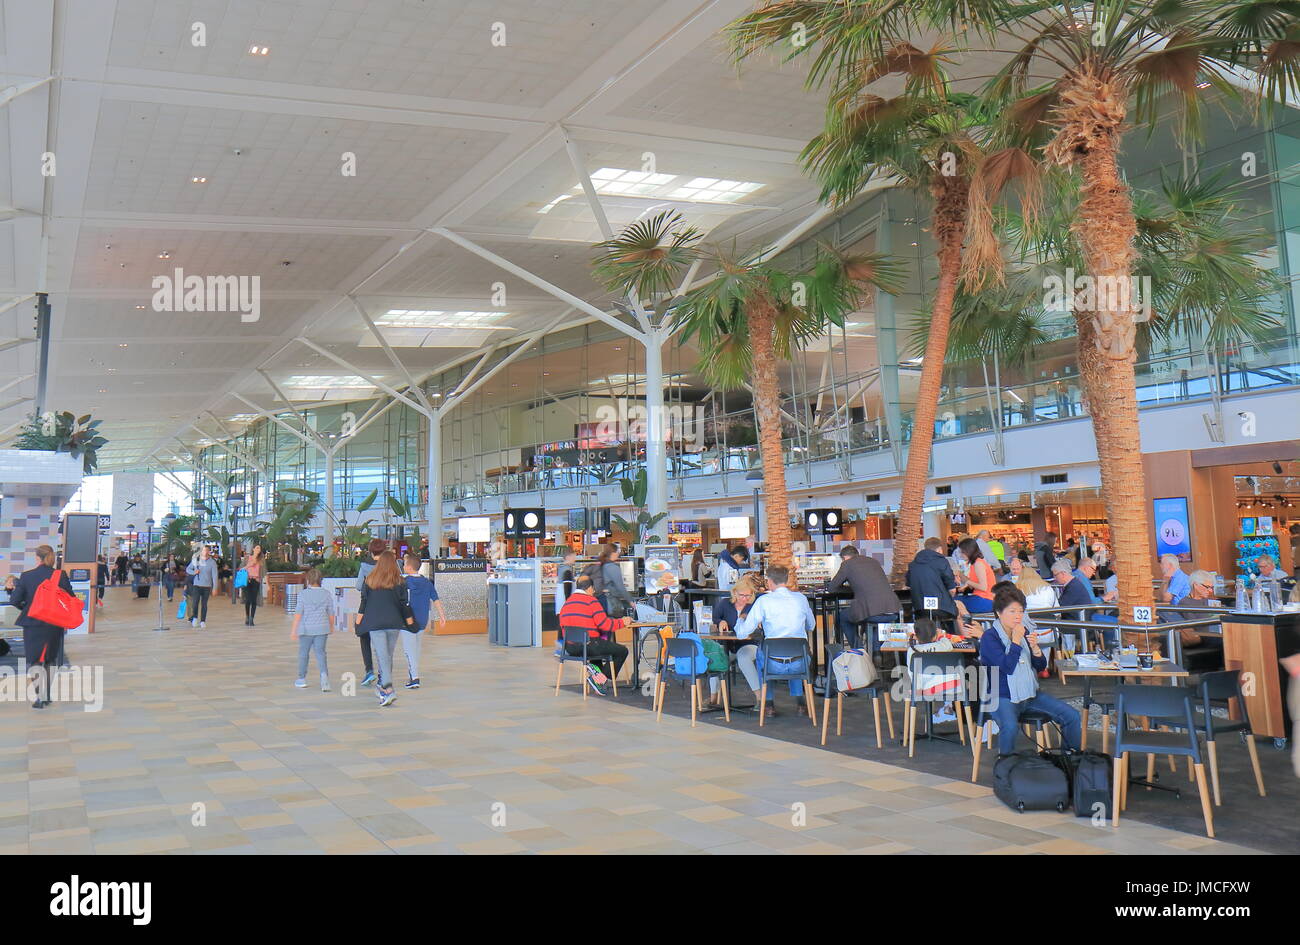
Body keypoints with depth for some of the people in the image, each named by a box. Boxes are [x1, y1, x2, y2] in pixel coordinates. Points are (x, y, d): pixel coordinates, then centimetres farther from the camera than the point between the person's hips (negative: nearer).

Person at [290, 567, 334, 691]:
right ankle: (324, 673, -19)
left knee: (303, 653, 12)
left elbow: (298, 613, -10)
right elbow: (331, 613, 6)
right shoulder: (326, 594, 1)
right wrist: (331, 627, 21)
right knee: (320, 652, 4)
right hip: (322, 628, 2)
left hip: (306, 628, -2)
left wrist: (294, 630, -5)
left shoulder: (303, 594, -8)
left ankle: (302, 679, 22)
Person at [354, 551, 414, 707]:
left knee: (382, 656, -6)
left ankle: (388, 690, -19)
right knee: (388, 655, 14)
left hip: (375, 623, -1)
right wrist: (410, 623, 14)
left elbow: (363, 602, 3)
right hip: (394, 623, 1)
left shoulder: (369, 580, 3)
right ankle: (382, 685, 25)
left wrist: (358, 622, 11)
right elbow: (404, 605, 3)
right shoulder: (399, 582, 2)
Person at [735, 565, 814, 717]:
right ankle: (799, 700, 33)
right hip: (800, 664, 4)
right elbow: (811, 627, 19)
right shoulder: (801, 599, 2)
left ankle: (761, 698, 20)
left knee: (743, 653, 26)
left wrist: (742, 619, 18)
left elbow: (742, 633, -5)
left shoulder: (764, 601, -9)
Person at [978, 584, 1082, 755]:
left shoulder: (1024, 632, 10)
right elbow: (1007, 667, -21)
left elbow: (1041, 667, 11)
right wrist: (1016, 641, -18)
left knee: (1072, 716, -1)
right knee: (1010, 726, -37)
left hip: (1029, 694, 7)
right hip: (1002, 697, -7)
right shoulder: (989, 638, -11)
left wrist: (1034, 647, -8)